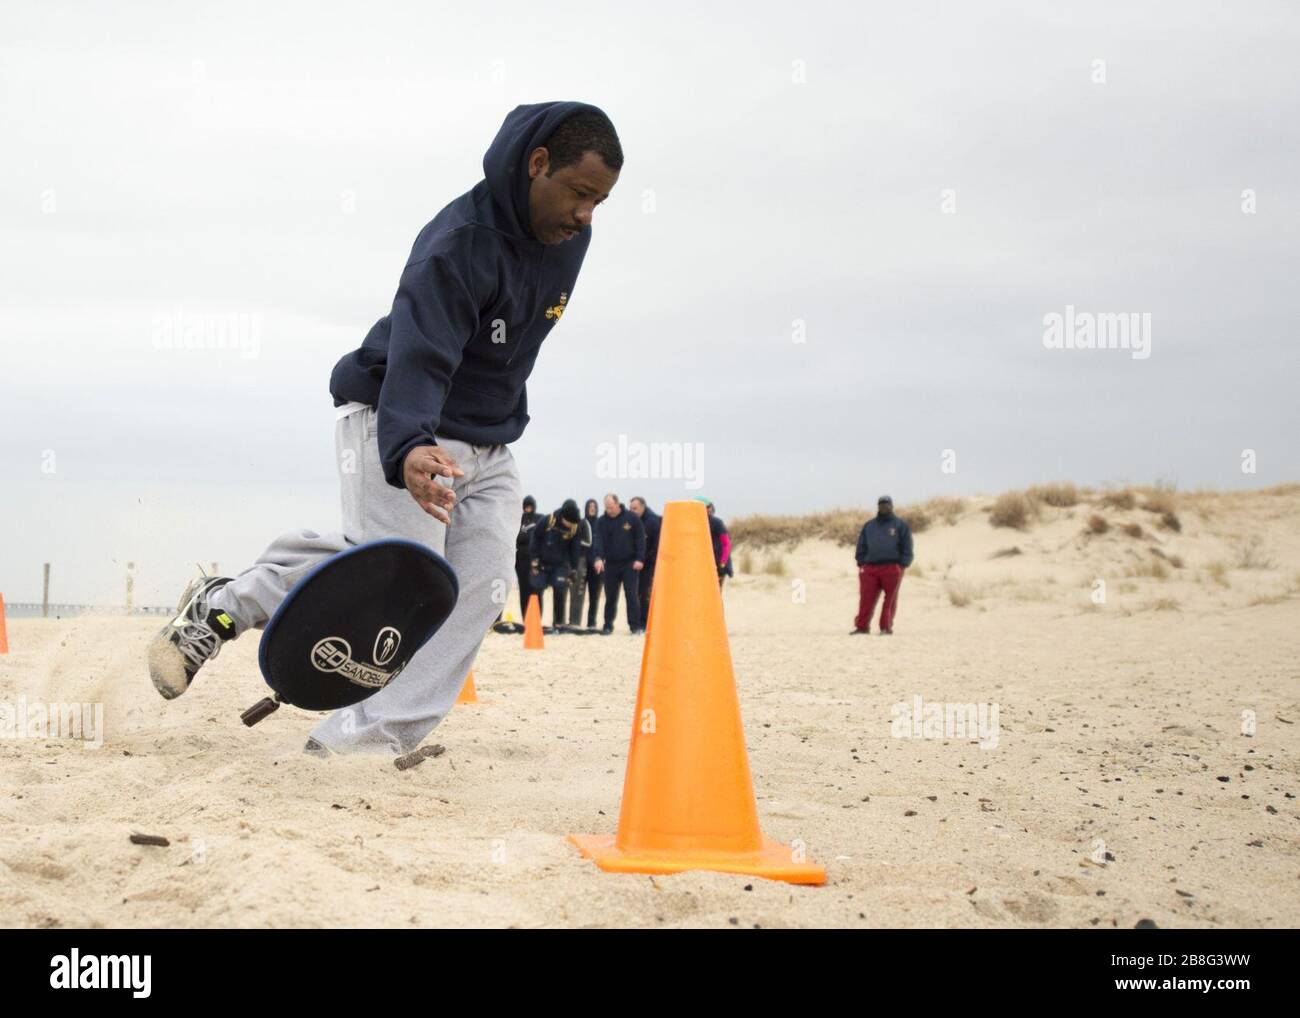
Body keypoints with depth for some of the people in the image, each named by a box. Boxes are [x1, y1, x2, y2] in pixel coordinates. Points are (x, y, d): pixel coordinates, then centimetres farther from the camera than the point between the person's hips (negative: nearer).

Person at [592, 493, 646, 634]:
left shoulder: (631, 518, -4)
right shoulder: (602, 521, 1)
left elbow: (640, 539, -3)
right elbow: (599, 541, -9)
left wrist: (639, 559, -10)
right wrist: (599, 558, -25)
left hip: (629, 564, -2)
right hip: (610, 564, 2)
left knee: (631, 595, -6)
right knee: (610, 596, 7)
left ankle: (635, 626, -4)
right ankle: (608, 625, 16)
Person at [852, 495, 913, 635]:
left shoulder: (900, 525, 11)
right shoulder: (868, 526, 20)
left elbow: (907, 549, 5)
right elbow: (861, 548, 19)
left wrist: (902, 565, -5)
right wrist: (861, 563, 6)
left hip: (892, 568, -2)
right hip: (869, 568, 2)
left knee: (890, 600, -1)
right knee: (866, 599, -5)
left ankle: (886, 627, 4)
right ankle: (861, 626, -2)